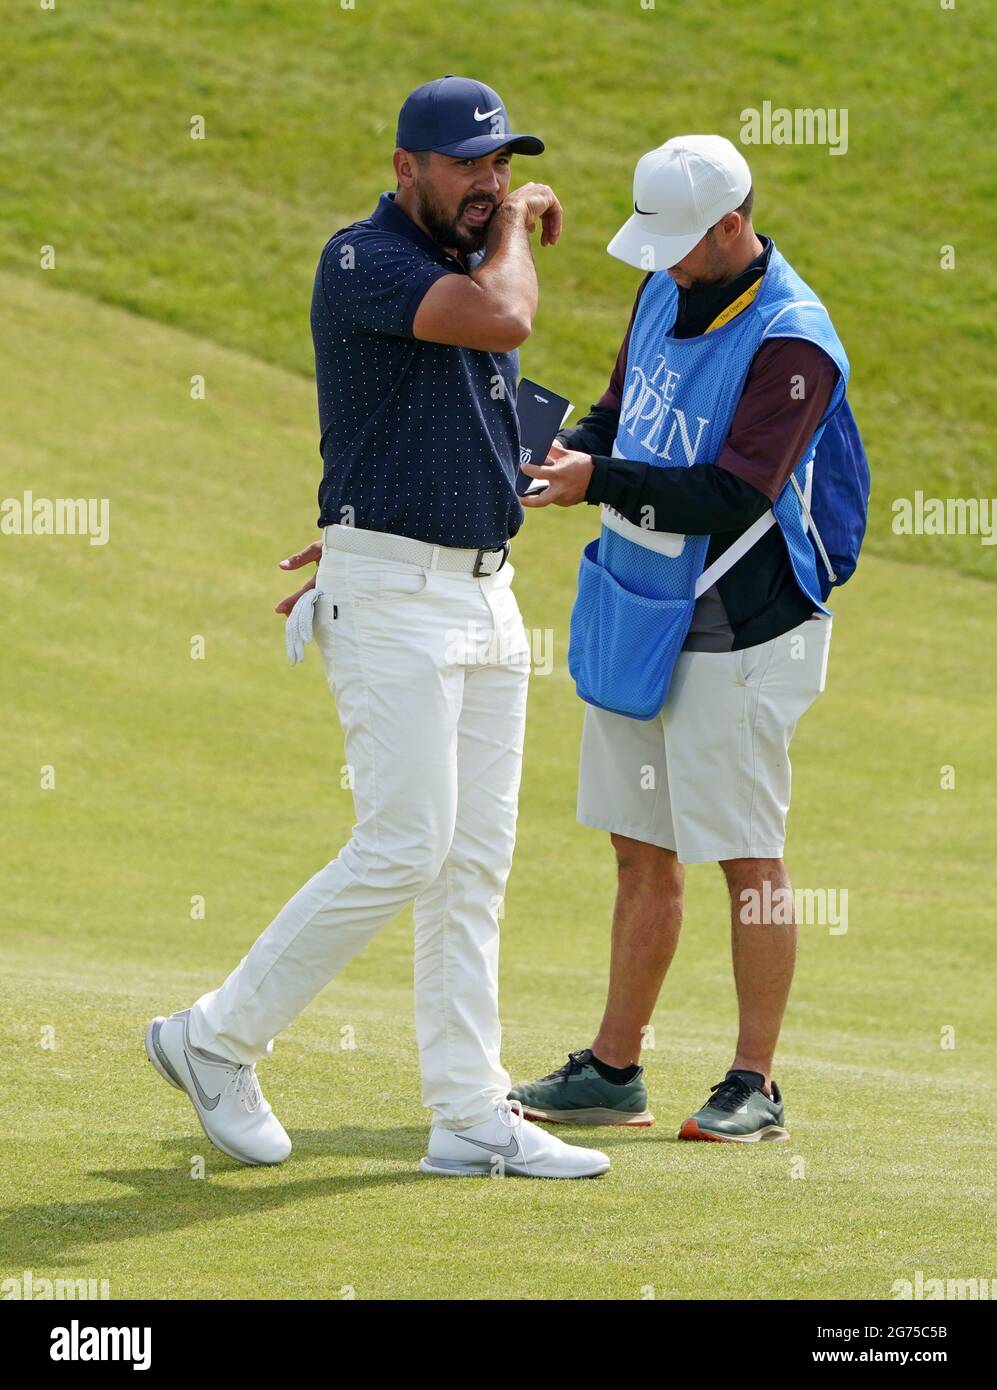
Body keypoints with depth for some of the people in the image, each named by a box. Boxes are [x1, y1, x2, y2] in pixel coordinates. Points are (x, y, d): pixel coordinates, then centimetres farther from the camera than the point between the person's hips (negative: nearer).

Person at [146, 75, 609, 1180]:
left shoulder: (472, 264, 15)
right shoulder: (363, 260, -12)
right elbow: (503, 318, -28)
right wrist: (518, 224, -9)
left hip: (485, 592, 8)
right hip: (391, 599, -8)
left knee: (475, 860, 5)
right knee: (404, 848, -12)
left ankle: (472, 1119, 7)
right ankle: (216, 1040, 3)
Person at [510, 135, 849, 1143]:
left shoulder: (792, 341, -19)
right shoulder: (665, 292, 8)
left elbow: (732, 498, -24)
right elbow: (618, 417, 18)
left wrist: (599, 481, -23)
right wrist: (558, 449, -2)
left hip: (738, 635, -8)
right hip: (634, 614, 8)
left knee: (747, 859, -1)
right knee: (642, 855, 13)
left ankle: (754, 1088, 7)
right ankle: (612, 1073, 19)